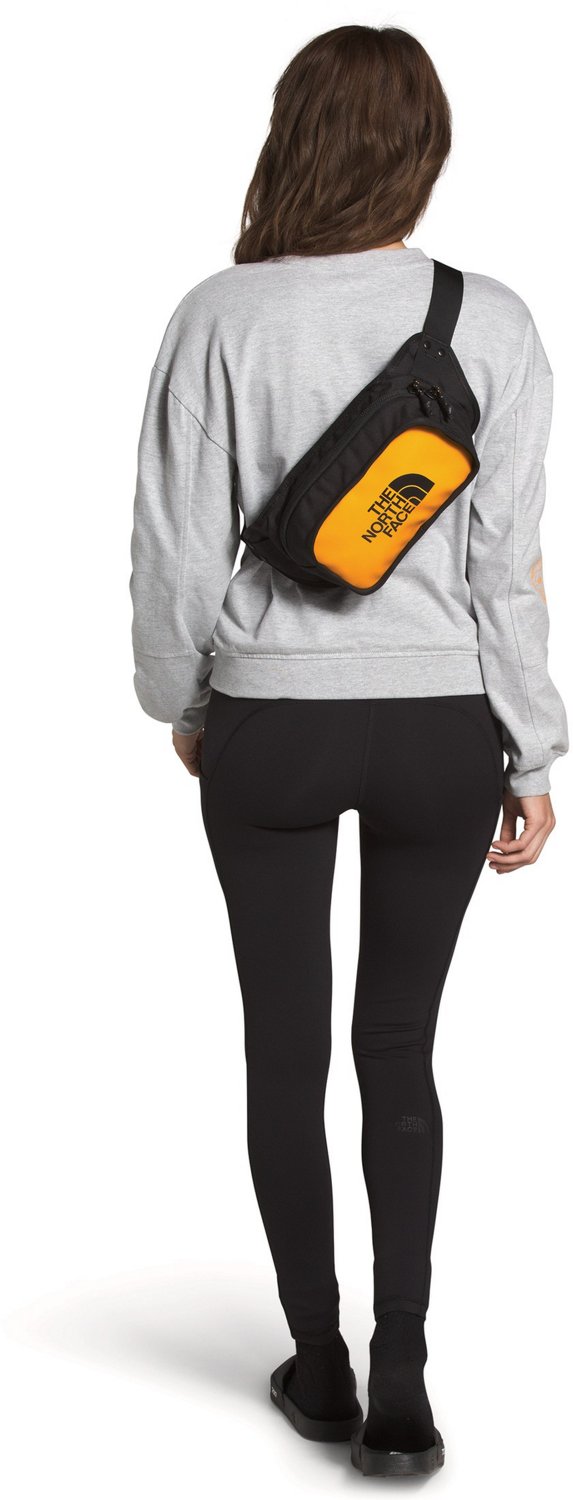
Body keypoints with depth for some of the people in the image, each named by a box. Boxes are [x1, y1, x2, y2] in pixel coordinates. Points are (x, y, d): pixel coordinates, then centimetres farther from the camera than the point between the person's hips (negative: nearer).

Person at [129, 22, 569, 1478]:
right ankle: (400, 1385, 14)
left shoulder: (222, 317, -9)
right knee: (400, 1052, 15)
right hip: (441, 726, 1)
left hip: (269, 722, -1)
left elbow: (175, 547, -5)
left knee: (286, 1051, 14)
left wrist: (179, 700, 12)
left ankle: (322, 1366, 26)